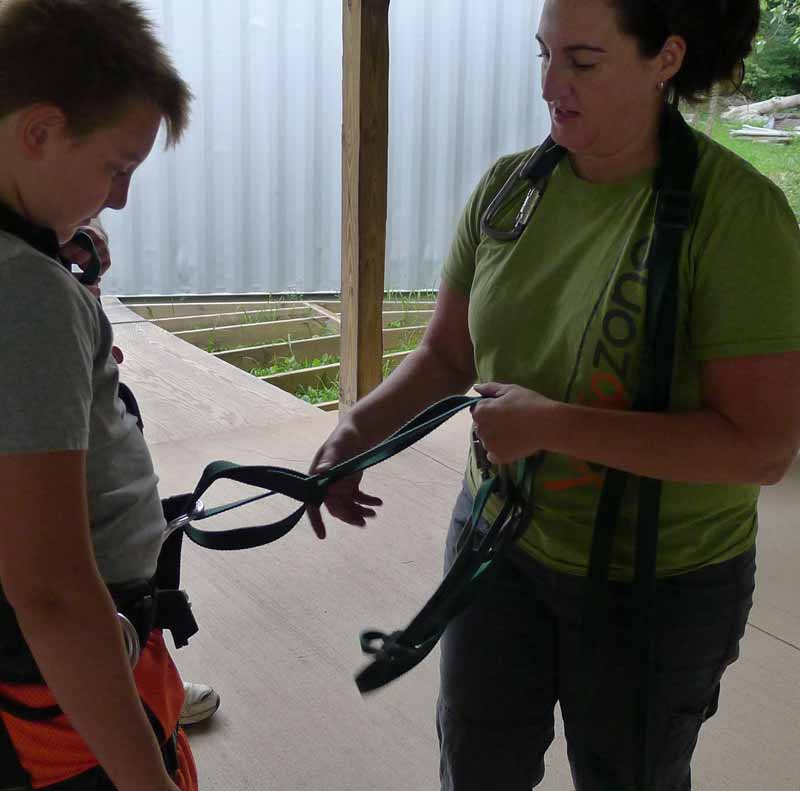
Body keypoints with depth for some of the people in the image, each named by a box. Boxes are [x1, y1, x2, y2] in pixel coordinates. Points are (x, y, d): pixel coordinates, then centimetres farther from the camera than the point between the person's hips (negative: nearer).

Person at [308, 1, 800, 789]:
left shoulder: (734, 211, -22)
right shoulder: (507, 186, -6)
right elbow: (445, 355, 2)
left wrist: (550, 423, -28)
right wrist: (358, 428, -16)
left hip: (659, 582, -4)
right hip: (500, 537, 4)